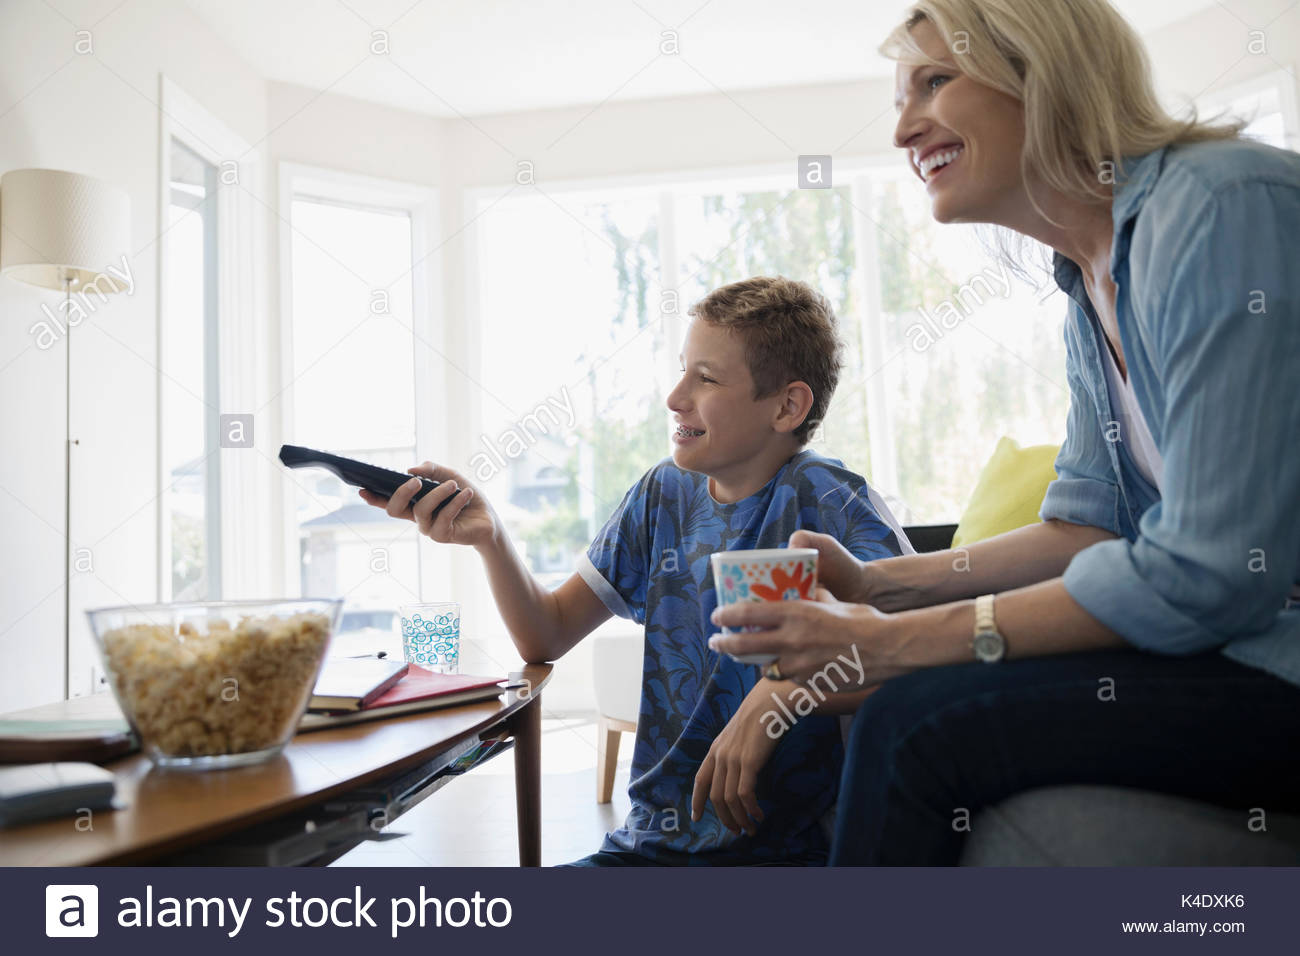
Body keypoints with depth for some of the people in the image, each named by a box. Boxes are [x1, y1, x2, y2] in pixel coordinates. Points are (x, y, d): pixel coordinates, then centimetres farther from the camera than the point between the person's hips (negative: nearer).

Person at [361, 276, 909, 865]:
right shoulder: (664, 493, 7)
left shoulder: (826, 501, -9)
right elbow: (546, 637, 9)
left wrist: (778, 690, -33)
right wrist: (488, 536, -8)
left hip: (781, 849, -4)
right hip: (651, 842, 4)